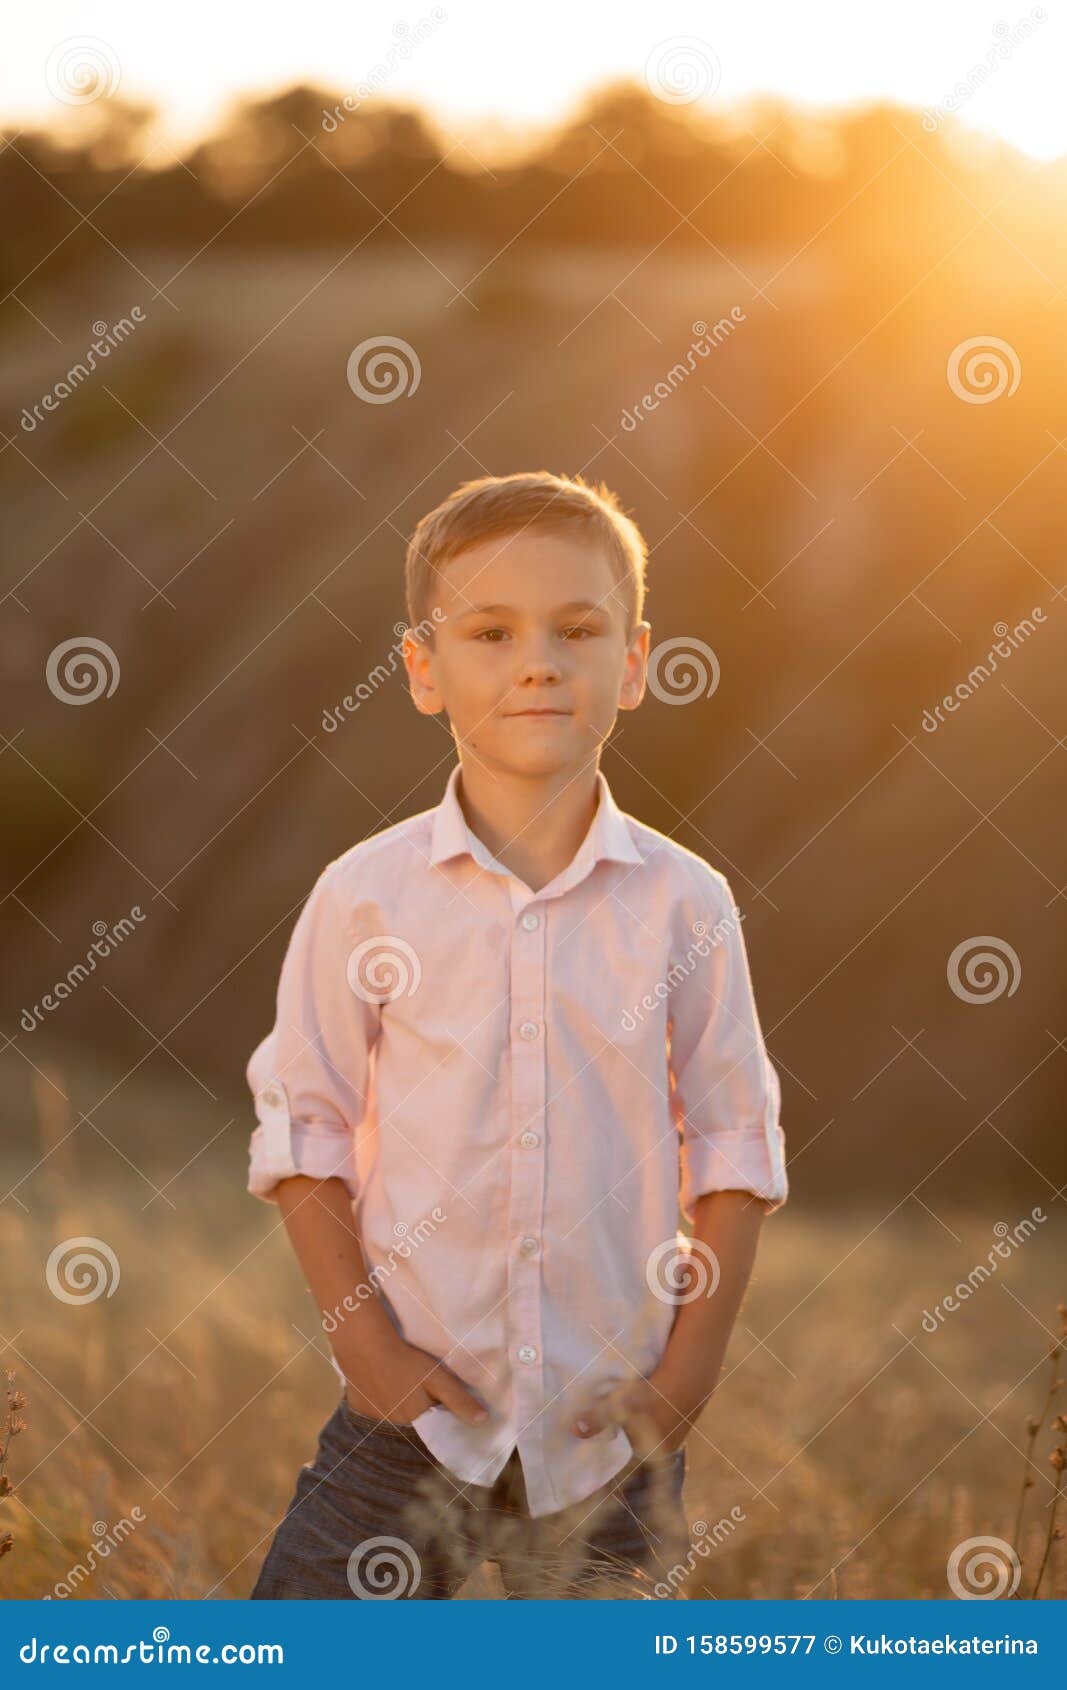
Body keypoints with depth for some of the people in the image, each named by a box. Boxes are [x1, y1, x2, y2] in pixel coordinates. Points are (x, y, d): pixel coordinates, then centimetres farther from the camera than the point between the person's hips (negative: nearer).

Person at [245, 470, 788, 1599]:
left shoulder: (682, 905, -2)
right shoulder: (365, 898, -4)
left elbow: (734, 1148, 3)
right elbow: (303, 1131, 2)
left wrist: (686, 1374, -3)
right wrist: (365, 1339, -7)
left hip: (610, 1421, 1)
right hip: (414, 1409, -1)